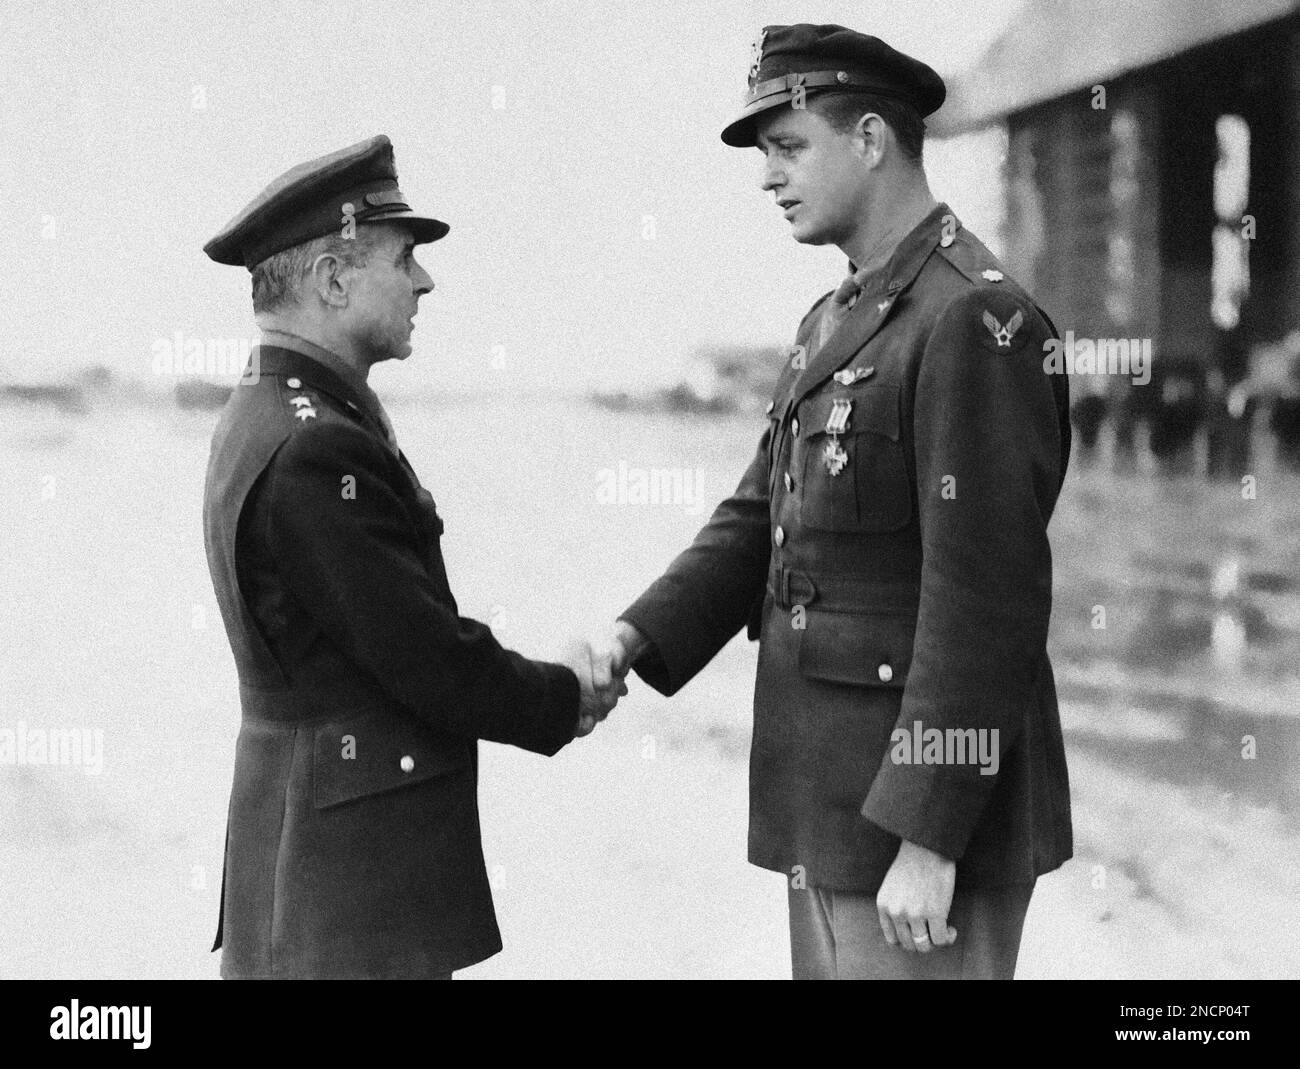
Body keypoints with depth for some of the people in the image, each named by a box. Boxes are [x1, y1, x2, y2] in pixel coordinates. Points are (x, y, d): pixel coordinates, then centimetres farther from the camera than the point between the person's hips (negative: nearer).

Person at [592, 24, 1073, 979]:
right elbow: (762, 521, 13)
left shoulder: (975, 320, -17)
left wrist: (928, 839, -23)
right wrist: (637, 637, -4)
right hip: (835, 795, 9)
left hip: (928, 797, -9)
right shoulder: (838, 325, 14)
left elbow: (987, 597, -22)